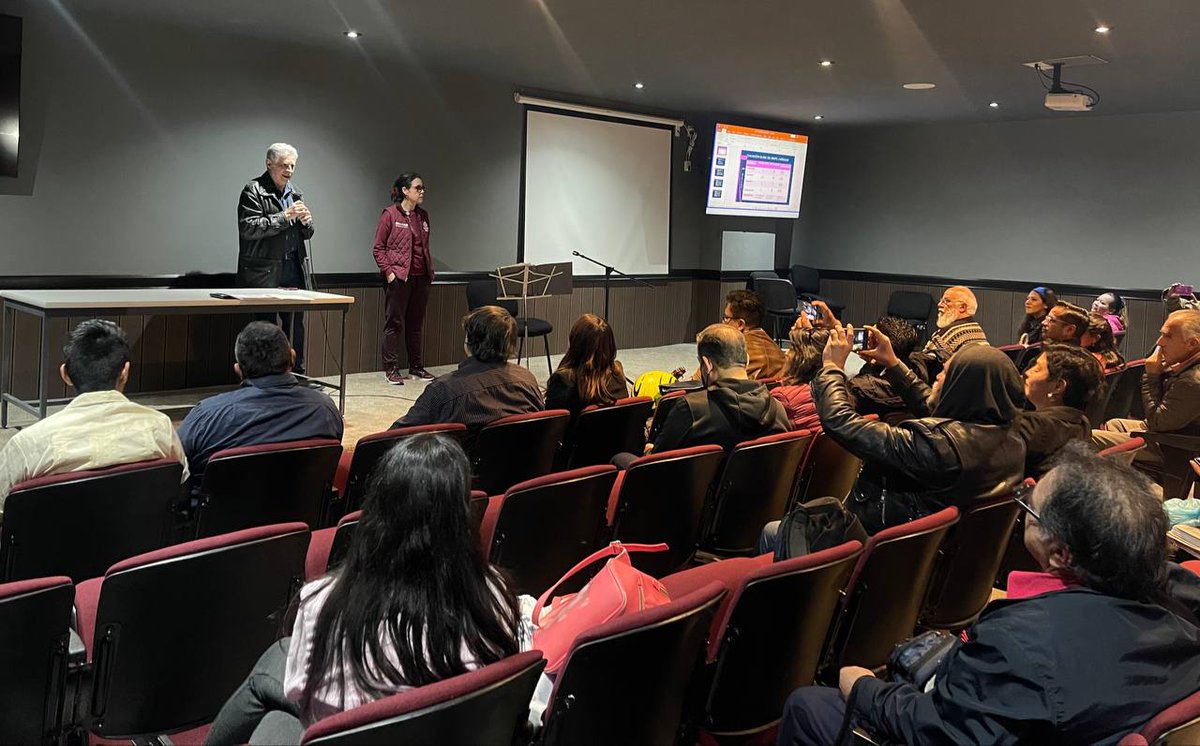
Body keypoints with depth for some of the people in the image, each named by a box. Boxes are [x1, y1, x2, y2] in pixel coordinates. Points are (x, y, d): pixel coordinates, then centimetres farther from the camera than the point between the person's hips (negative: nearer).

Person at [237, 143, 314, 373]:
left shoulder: (294, 193, 18)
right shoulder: (253, 190, -2)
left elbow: (306, 235, 21)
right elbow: (249, 228, -14)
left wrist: (306, 222, -2)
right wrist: (284, 216, -16)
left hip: (293, 270, 6)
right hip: (264, 272, -6)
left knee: (295, 326, 6)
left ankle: (297, 375, 15)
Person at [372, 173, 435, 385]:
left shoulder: (423, 215, 12)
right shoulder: (390, 214, -6)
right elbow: (378, 247, -6)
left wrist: (430, 270, 12)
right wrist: (388, 271, -13)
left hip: (421, 277, 6)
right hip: (398, 277, -6)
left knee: (416, 323, 12)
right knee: (394, 322, 0)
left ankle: (416, 367, 20)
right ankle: (391, 369, 6)